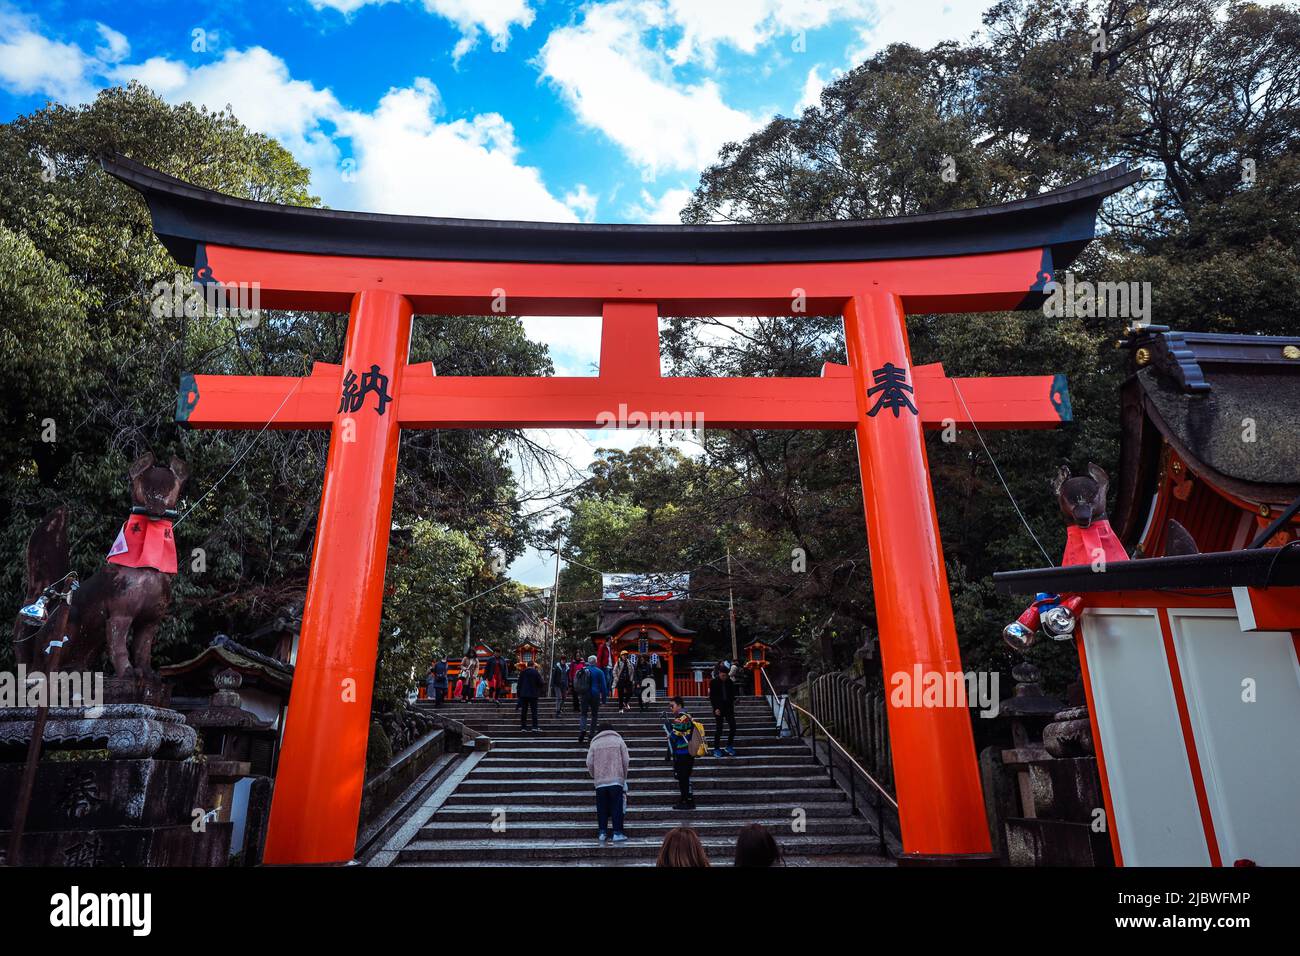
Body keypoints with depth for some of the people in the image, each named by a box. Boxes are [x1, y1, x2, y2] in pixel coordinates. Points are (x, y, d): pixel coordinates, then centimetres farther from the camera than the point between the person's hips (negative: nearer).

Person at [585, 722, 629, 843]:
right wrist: (624, 776, 14)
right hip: (616, 780, -1)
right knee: (617, 807, 3)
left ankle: (602, 833, 10)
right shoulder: (618, 740, 5)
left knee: (601, 808, 9)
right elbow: (626, 761, 1)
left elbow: (589, 763, 2)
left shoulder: (594, 743, 7)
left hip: (600, 782, 1)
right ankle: (617, 833, 0)